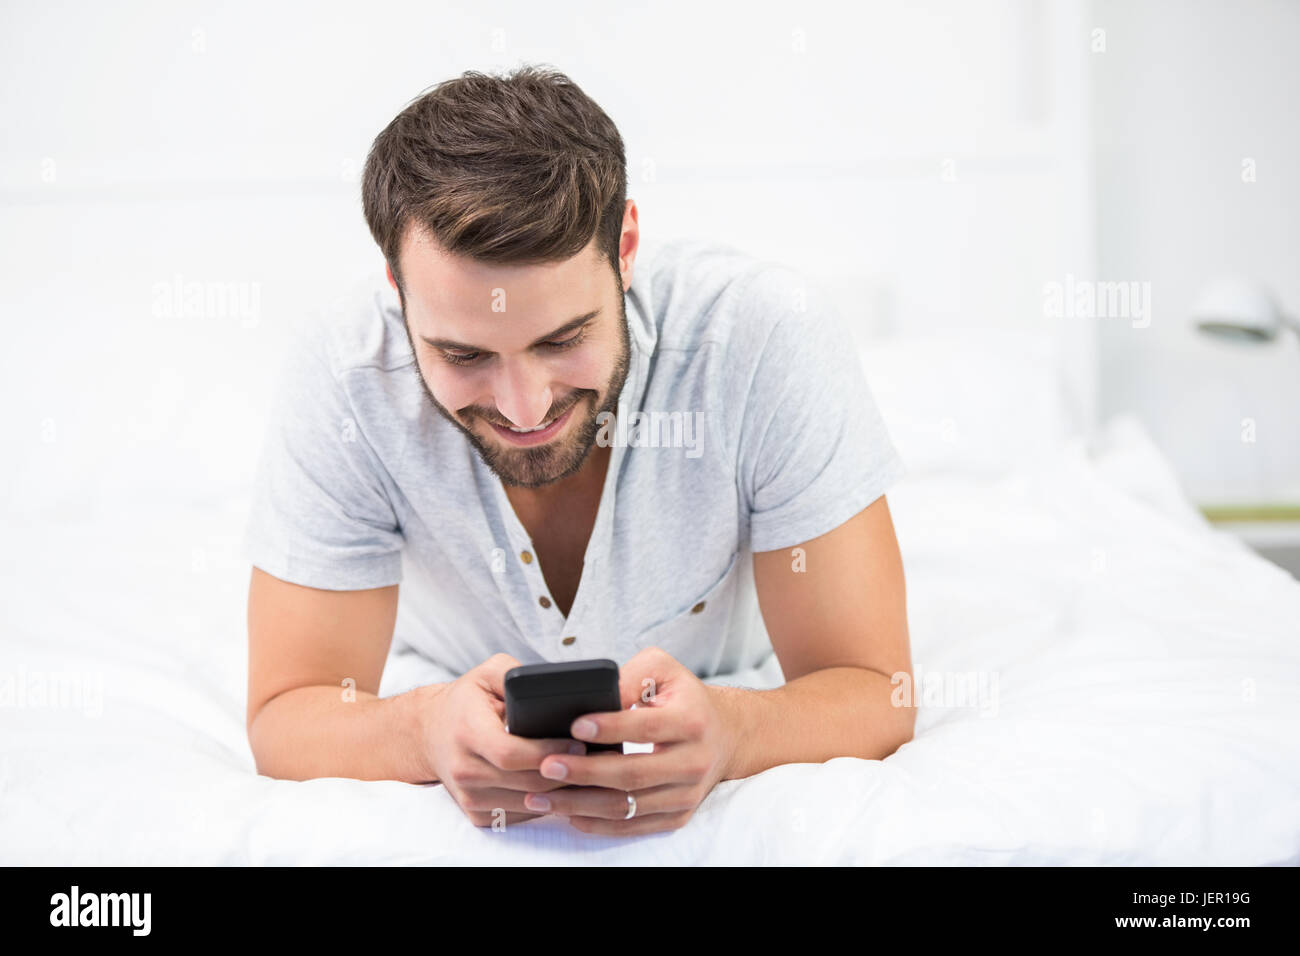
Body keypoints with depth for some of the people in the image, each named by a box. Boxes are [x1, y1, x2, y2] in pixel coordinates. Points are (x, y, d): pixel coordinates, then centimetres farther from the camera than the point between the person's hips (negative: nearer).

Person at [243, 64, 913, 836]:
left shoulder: (767, 336, -38)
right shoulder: (343, 378, -35)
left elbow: (873, 692, -34)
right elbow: (284, 717, -30)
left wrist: (727, 731, -58)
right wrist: (426, 731, -54)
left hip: (727, 678, 1)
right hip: (456, 681, 0)